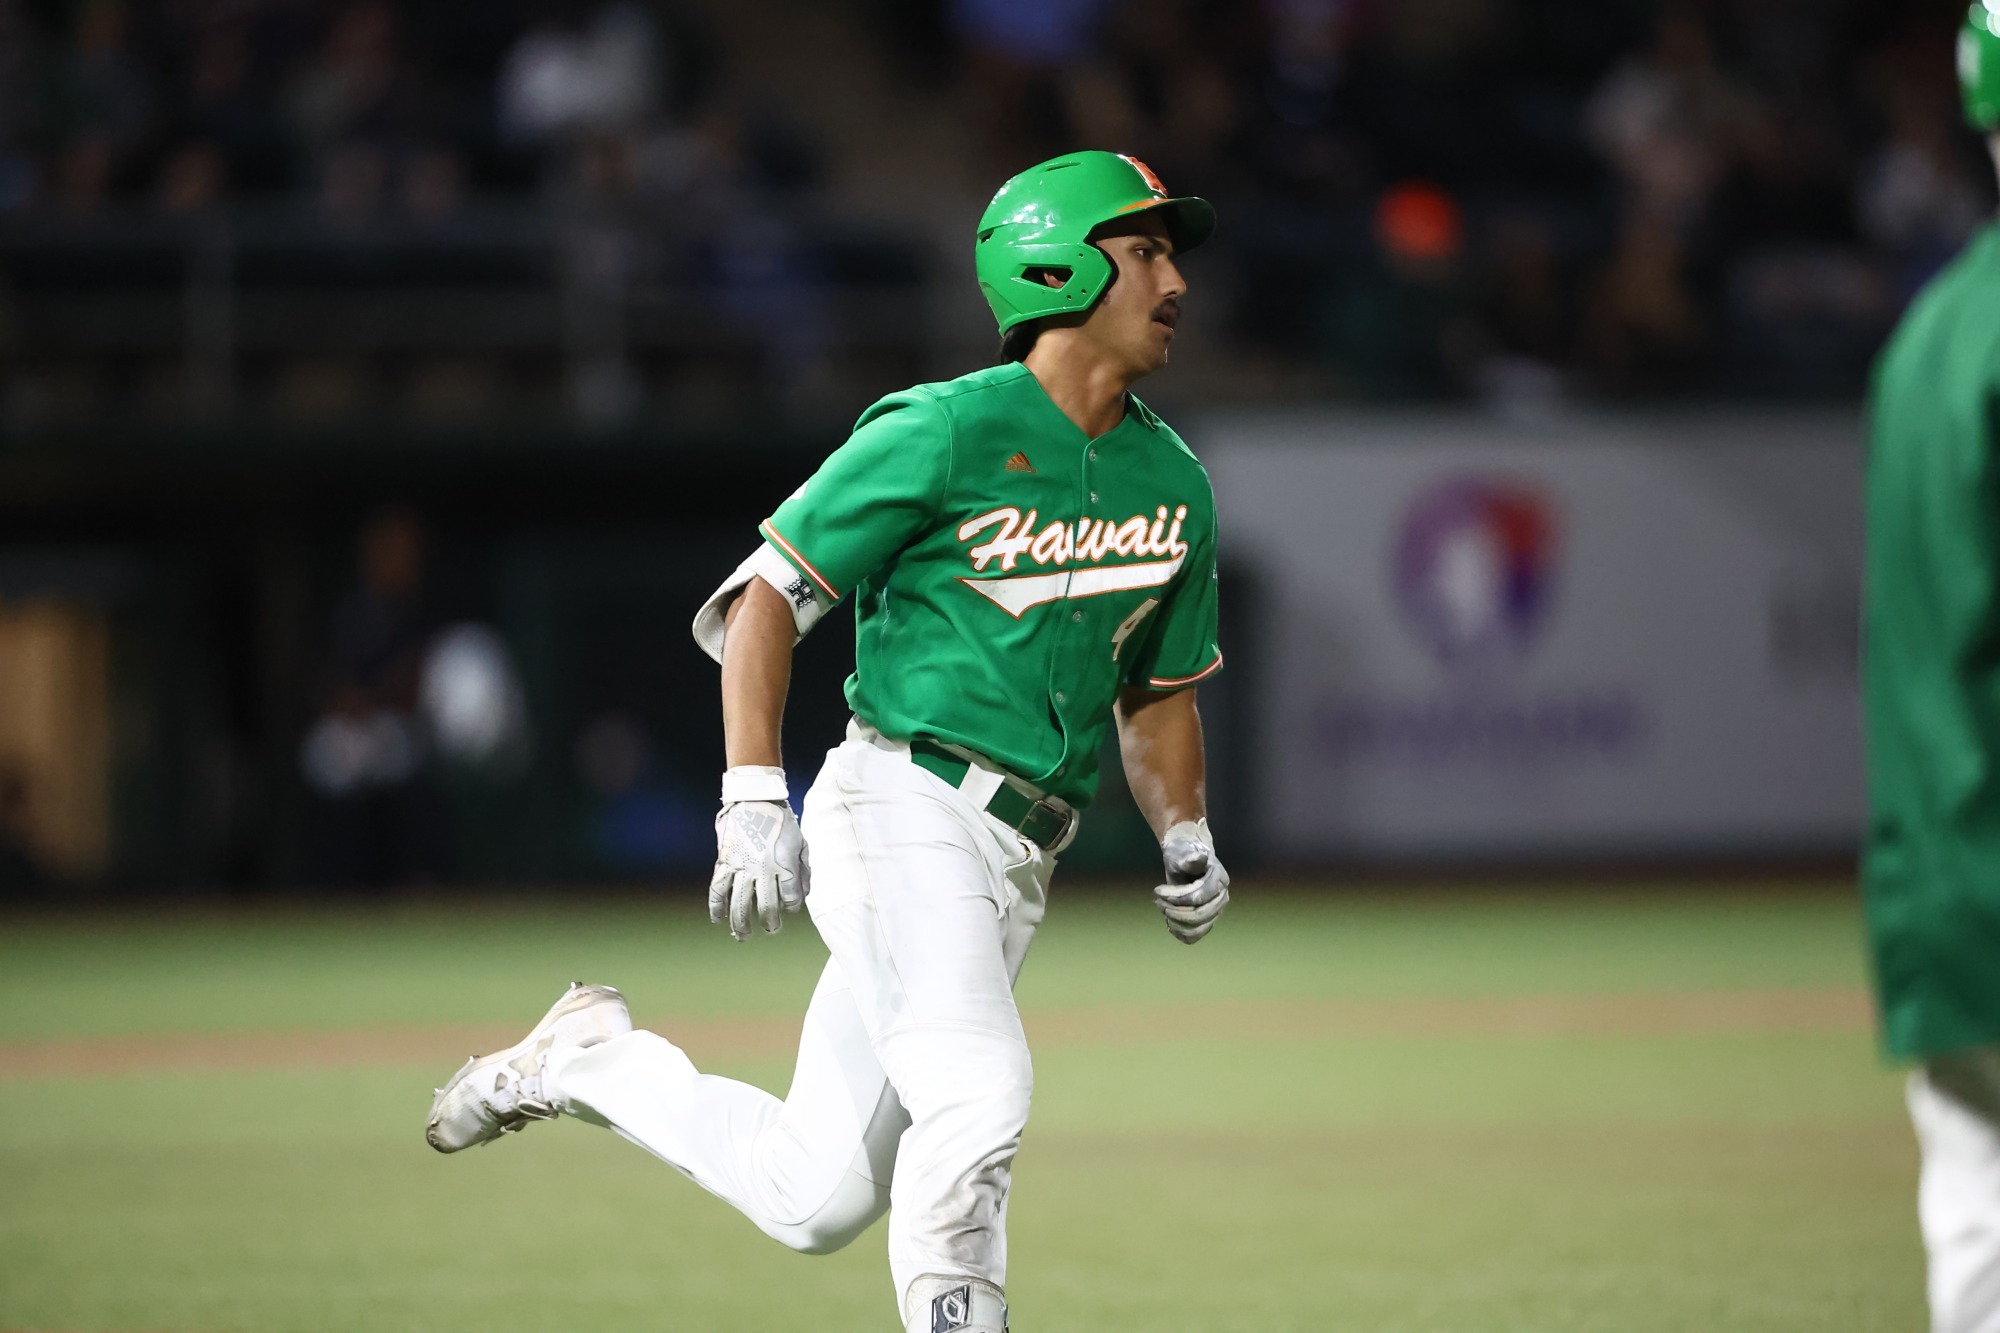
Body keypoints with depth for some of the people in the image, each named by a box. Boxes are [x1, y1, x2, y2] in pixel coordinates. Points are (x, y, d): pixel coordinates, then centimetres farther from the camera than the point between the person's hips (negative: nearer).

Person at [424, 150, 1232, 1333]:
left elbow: (1159, 693, 25)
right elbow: (767, 597, -5)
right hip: (902, 806, -7)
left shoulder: (1173, 484, 13)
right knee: (977, 1093, -27)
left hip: (1015, 867, 7)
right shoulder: (945, 434, -7)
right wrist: (754, 804, -15)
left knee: (817, 1201, 6)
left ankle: (594, 1058, 28)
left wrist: (1187, 840, 7)